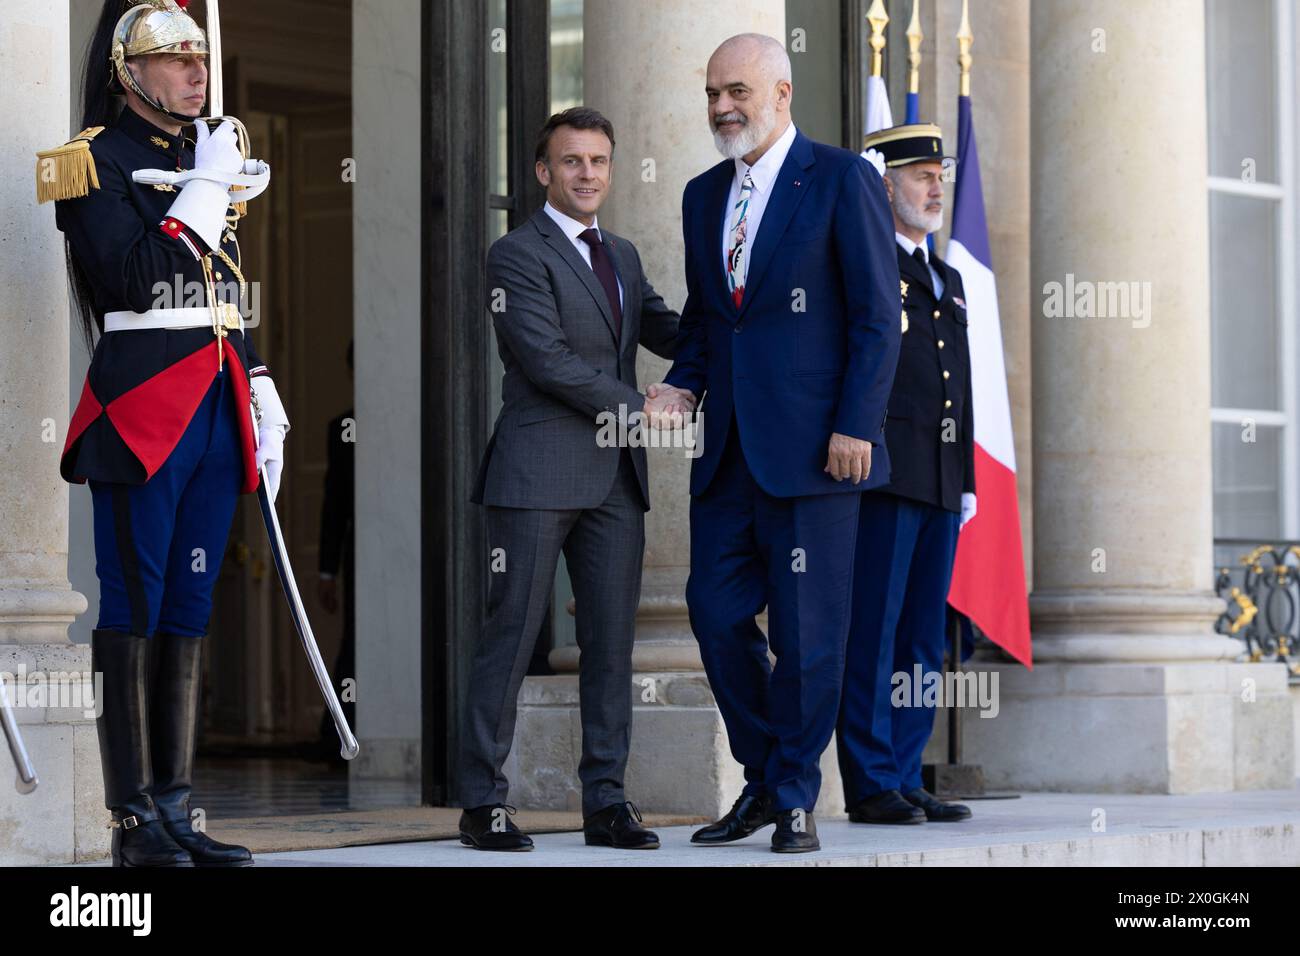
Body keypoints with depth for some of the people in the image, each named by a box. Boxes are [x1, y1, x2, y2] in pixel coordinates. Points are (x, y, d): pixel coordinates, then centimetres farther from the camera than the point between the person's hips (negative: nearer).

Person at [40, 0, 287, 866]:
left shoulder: (210, 158, 19)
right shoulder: (97, 161, -4)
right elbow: (134, 279, -18)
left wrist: (263, 402, 17)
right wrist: (205, 187, -13)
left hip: (217, 412, 7)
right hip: (142, 415, -7)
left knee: (189, 612, 8)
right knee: (133, 614, -4)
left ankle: (176, 810, 12)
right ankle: (134, 821, -1)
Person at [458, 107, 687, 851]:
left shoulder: (623, 256, 20)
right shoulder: (518, 254, -4)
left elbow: (669, 331, 13)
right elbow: (548, 358, -13)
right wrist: (638, 408, -9)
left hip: (614, 479, 7)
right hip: (540, 474, -6)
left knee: (612, 641, 4)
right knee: (512, 636, -4)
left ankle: (607, 802, 8)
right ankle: (484, 803, 1)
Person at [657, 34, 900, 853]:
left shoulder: (842, 180, -4)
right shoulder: (704, 197, 16)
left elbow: (879, 317, -7)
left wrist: (855, 426, -14)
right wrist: (683, 384, 4)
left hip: (812, 442, -6)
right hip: (729, 448, 6)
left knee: (806, 630, -1)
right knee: (717, 613, 5)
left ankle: (797, 801, 10)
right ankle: (765, 781, 20)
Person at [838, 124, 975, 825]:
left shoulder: (948, 281, 24)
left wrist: (966, 480, 19)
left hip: (941, 483, 8)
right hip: (883, 473, -8)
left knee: (922, 637, 8)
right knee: (872, 630, -8)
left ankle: (904, 780, 11)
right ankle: (871, 786, -7)